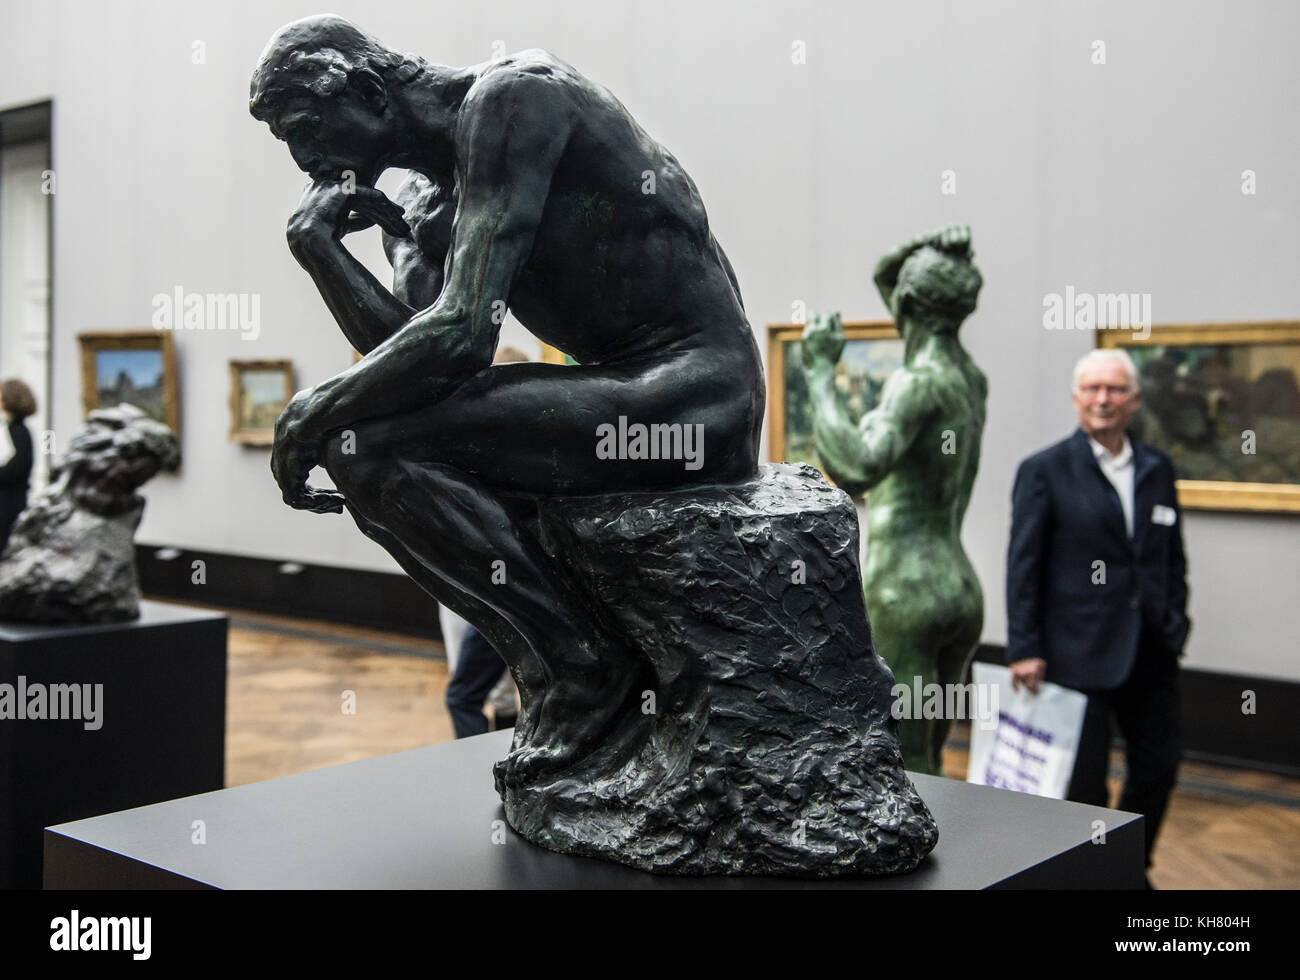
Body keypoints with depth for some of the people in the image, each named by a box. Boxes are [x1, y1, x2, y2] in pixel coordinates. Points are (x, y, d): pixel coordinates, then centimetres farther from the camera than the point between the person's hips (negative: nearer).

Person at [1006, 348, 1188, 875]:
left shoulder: (1157, 469, 9)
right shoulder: (1045, 470, -5)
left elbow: (1173, 558, 14)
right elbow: (1023, 566, -7)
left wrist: (1174, 623, 4)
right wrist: (1024, 648, -11)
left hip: (1150, 651, 5)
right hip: (1080, 650, -5)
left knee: (1159, 766, 13)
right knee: (1084, 779, 3)